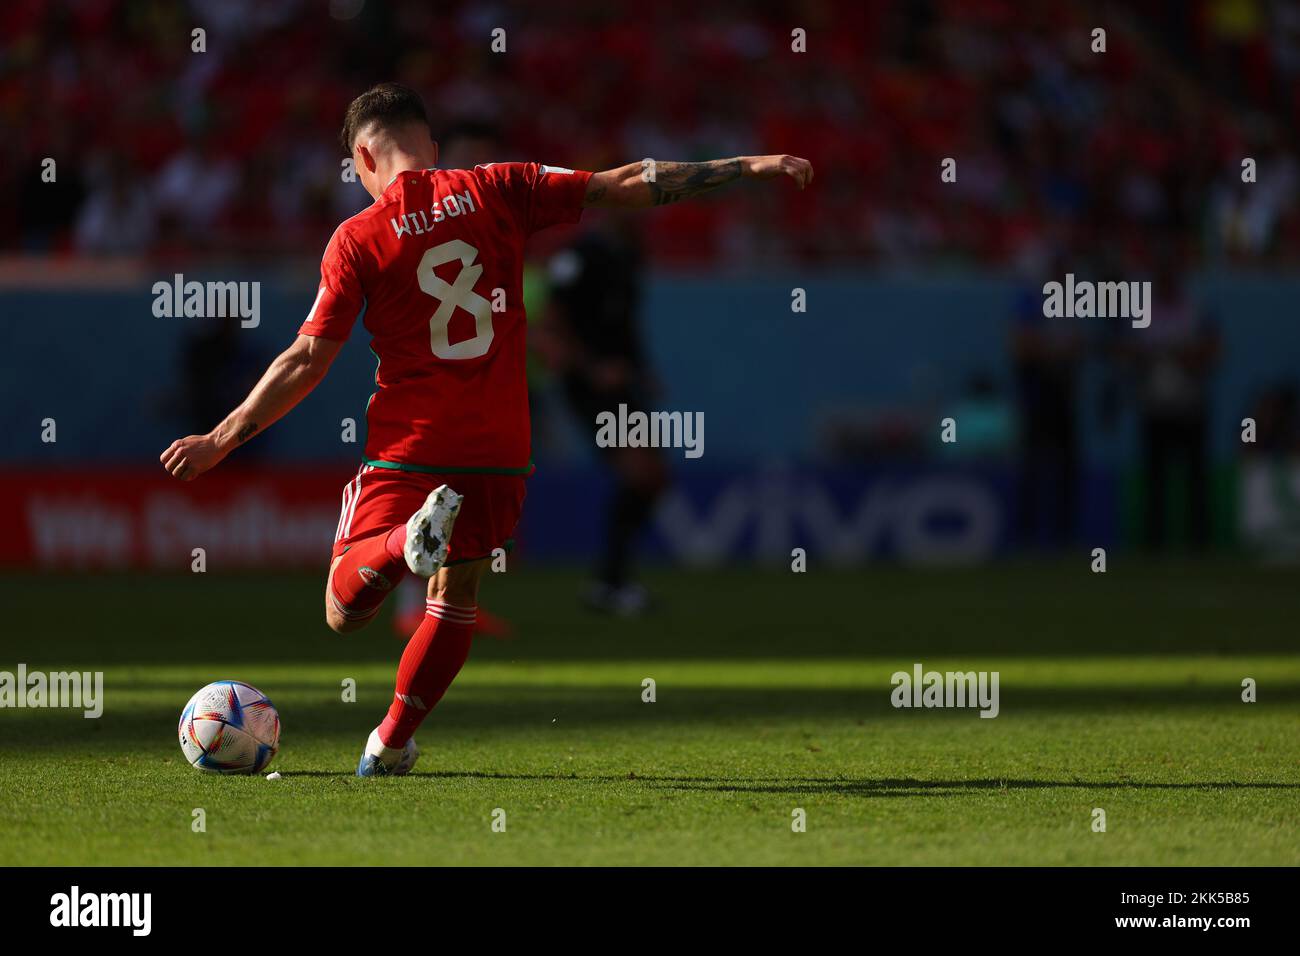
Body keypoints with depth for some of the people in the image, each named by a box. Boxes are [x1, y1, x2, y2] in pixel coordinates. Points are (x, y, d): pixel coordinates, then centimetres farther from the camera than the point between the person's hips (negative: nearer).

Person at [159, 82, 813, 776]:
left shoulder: (358, 239, -4)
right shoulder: (497, 191, 0)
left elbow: (306, 361, -5)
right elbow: (623, 186, -1)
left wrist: (220, 440, 3)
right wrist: (746, 168, 4)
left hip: (405, 452, -3)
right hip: (498, 453, 3)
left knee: (344, 611, 1)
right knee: (454, 604, 21)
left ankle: (407, 540, -27)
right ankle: (391, 745, 20)